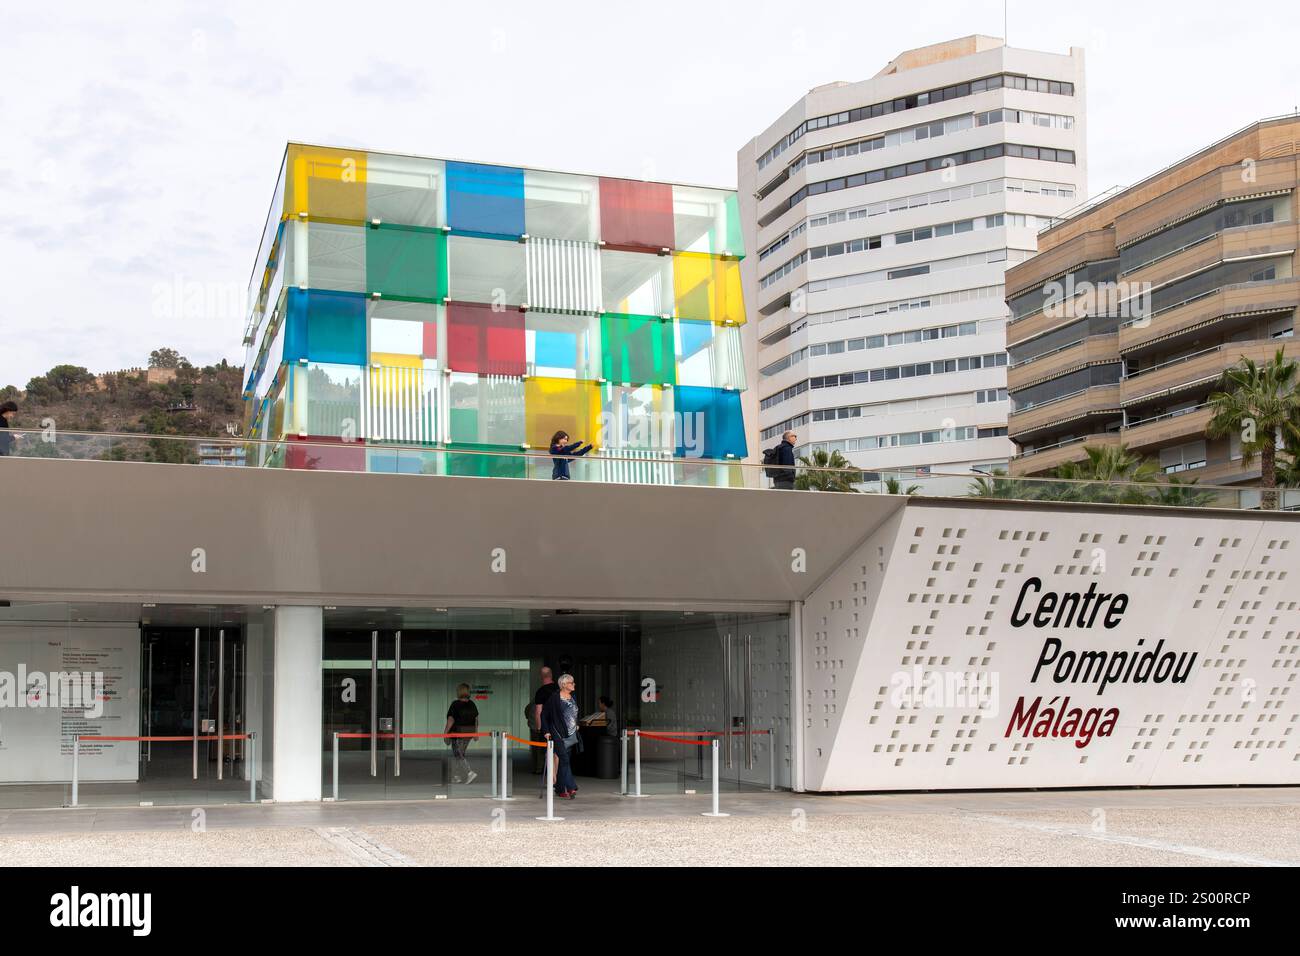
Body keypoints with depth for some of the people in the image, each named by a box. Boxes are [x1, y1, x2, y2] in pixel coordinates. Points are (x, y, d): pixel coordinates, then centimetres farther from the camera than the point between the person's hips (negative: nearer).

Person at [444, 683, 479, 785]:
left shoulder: (455, 704, -14)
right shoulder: (471, 704, 5)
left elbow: (451, 719, -16)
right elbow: (476, 719, 9)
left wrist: (445, 731, -8)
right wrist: (476, 732, 17)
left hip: (458, 732, -7)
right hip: (469, 732, 7)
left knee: (458, 755, -1)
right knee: (459, 753, 18)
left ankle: (470, 773, -16)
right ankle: (456, 777, 21)